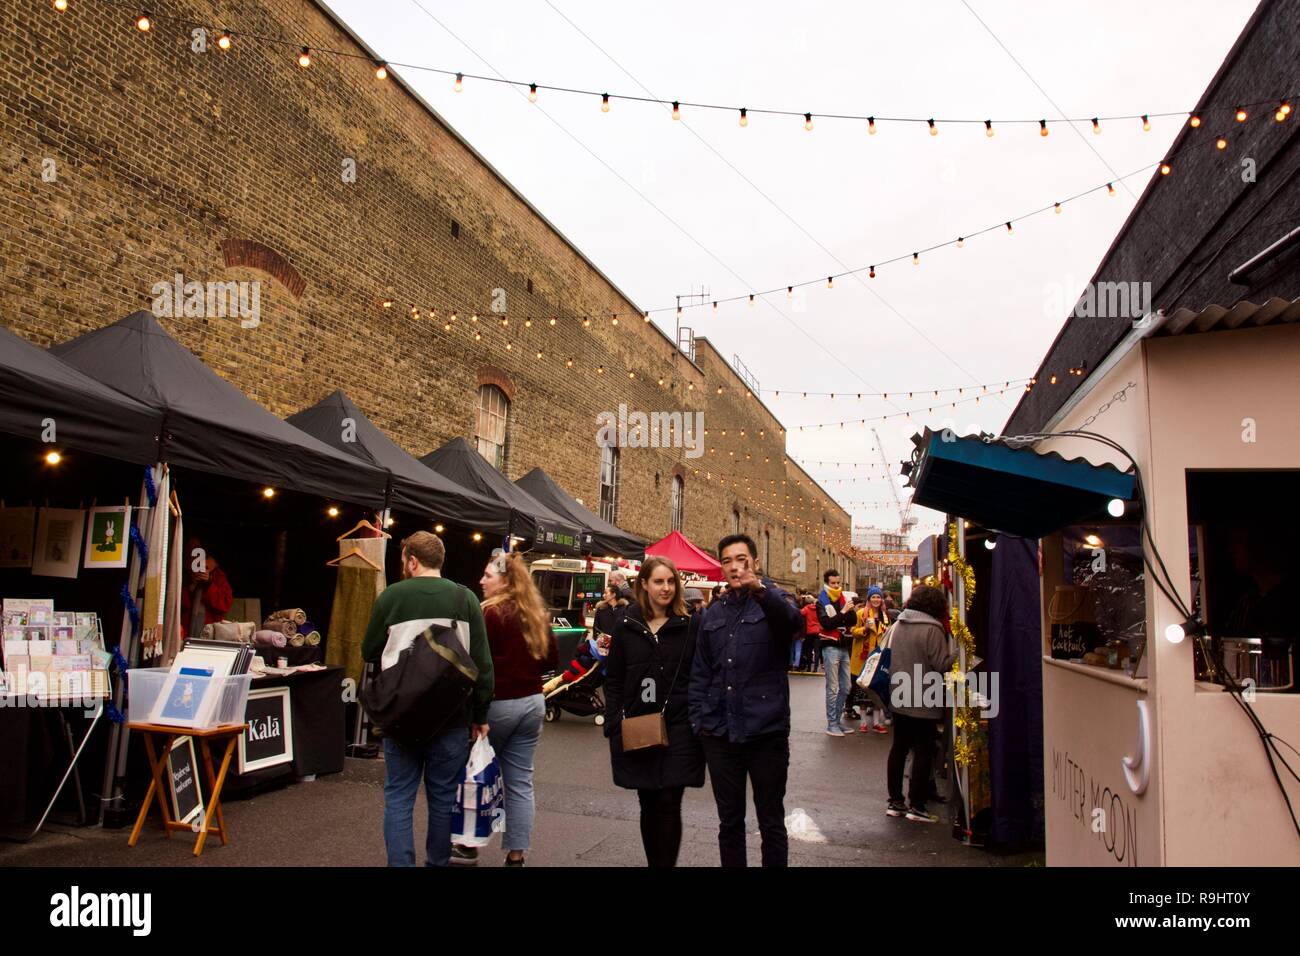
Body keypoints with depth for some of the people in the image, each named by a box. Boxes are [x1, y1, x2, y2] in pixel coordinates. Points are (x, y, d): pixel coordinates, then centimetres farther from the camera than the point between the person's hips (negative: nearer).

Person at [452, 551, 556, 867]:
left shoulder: (490, 613, -14)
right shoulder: (538, 614, 6)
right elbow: (552, 660, 14)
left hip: (497, 703, -6)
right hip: (532, 703, 6)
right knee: (521, 782, 9)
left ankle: (469, 846, 23)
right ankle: (516, 855, 14)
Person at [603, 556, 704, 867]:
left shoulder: (689, 626, -1)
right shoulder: (627, 626, 3)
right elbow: (613, 680, 5)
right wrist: (614, 725, -2)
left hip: (678, 730, -2)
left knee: (669, 804, -4)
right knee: (649, 805, 12)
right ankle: (653, 862, 28)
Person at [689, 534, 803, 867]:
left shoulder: (772, 600, -2)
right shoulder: (713, 614, 10)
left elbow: (793, 621, -27)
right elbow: (700, 673, 14)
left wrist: (761, 589, -45)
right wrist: (699, 718, 3)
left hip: (766, 730, -3)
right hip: (720, 733, 4)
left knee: (771, 822, 9)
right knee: (729, 821, 15)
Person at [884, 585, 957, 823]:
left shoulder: (898, 625, 7)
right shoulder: (932, 629, -18)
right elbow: (942, 664, -17)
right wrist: (956, 649, -6)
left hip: (898, 699, 7)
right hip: (923, 702, -7)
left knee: (899, 748, 13)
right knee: (923, 752, 3)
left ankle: (895, 802, 18)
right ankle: (916, 806, 6)